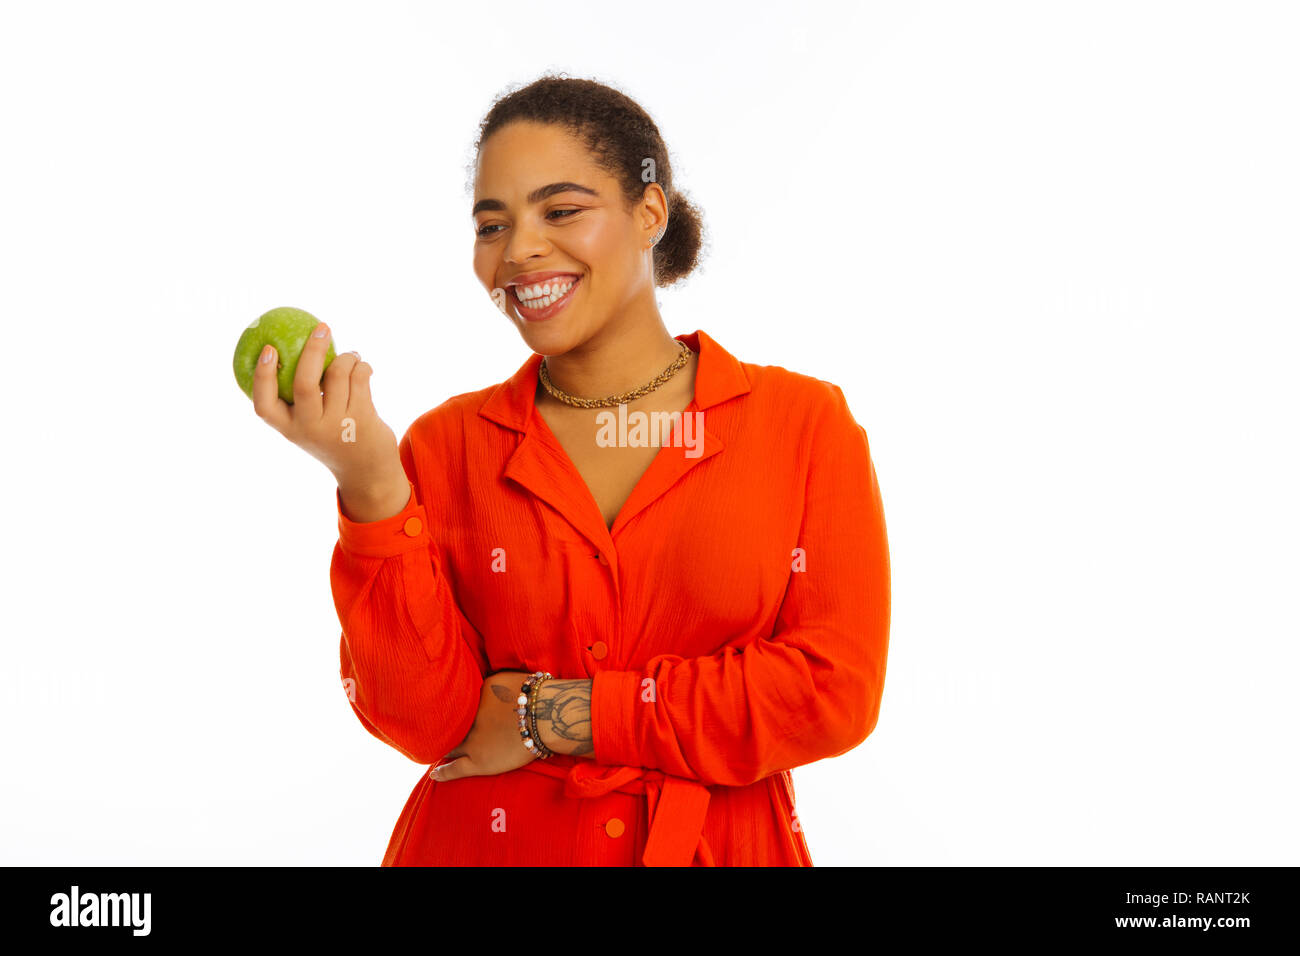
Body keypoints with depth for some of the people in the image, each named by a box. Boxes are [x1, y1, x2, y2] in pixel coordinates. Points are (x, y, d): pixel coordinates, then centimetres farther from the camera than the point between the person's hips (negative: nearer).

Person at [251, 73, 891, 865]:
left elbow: (835, 689, -13)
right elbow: (425, 723, -10)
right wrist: (371, 485, -22)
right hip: (481, 846, 1)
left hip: (718, 847, 0)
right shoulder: (449, 444, -3)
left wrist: (554, 717, -13)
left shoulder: (805, 422, -6)